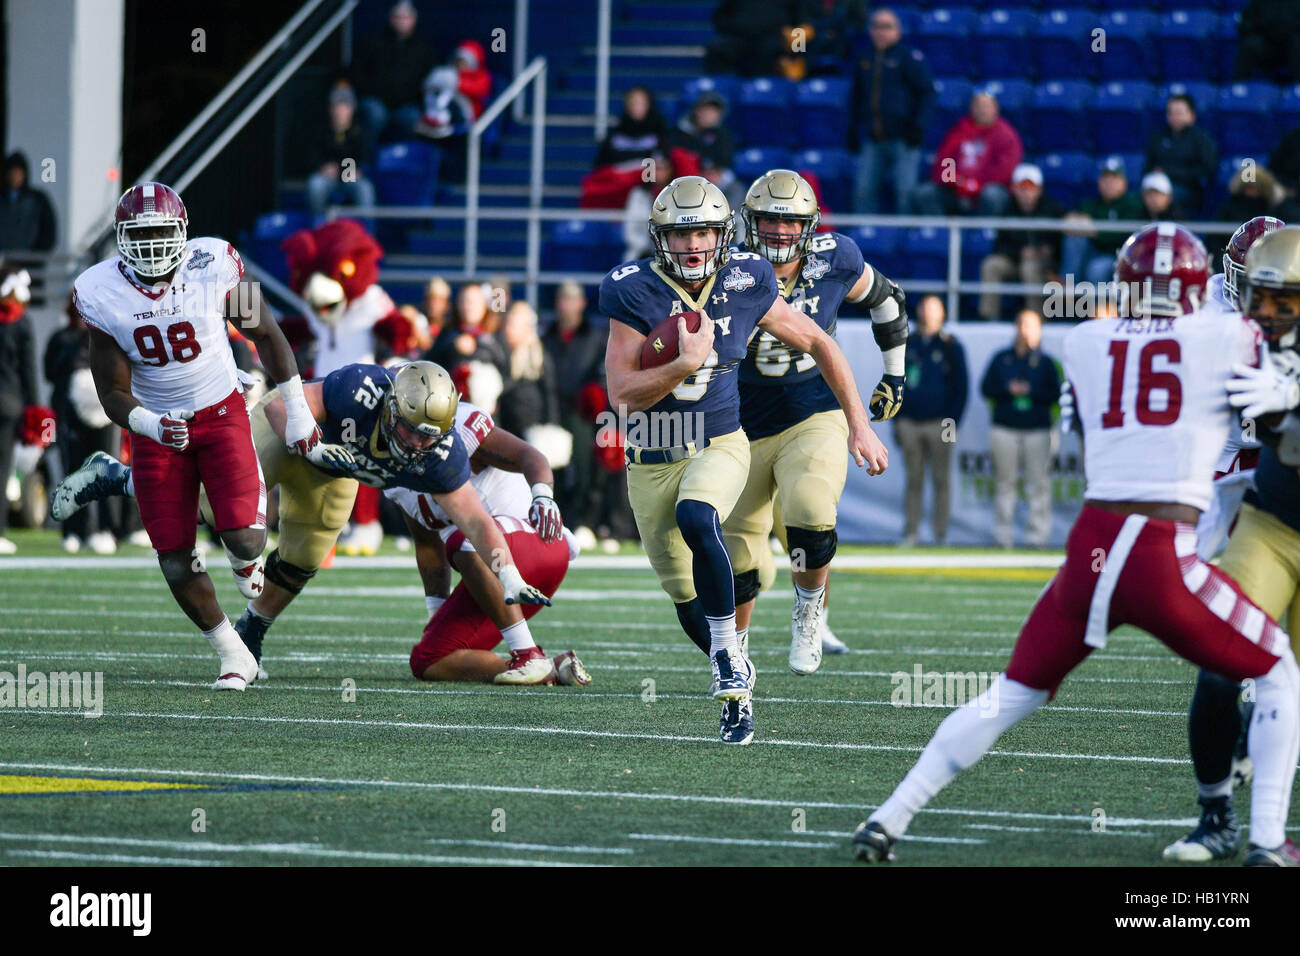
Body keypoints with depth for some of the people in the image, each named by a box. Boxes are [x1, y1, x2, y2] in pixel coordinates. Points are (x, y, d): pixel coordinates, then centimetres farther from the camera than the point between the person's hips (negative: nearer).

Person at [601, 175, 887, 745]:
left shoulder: (745, 286, -8)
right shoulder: (635, 293, -13)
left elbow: (818, 344, 7)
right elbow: (623, 394, -17)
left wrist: (859, 425, 6)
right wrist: (686, 364, -31)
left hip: (718, 447, -1)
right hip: (651, 461, 1)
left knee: (696, 518, -35)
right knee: (687, 600, 7)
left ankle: (728, 650, -21)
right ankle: (736, 683, 35)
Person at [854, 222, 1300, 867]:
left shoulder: (1086, 343, 12)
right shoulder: (1227, 339, 1)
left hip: (1089, 551, 4)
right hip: (1163, 561, -3)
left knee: (1011, 697, 20)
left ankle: (888, 820, 14)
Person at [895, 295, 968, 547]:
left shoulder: (951, 347, 3)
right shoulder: (907, 345, 11)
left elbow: (961, 387, 2)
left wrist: (952, 423, -6)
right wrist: (896, 421, 7)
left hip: (939, 423, -2)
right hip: (910, 422, 2)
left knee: (941, 481, -1)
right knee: (913, 480, 2)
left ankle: (940, 534, 1)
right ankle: (910, 533, 3)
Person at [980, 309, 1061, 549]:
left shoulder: (1046, 362, 8)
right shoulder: (1001, 358, 12)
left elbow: (1055, 394, 2)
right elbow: (986, 388, 9)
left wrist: (1030, 391, -11)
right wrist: (1009, 390, -7)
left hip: (1037, 430, -1)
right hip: (1005, 428, 1)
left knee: (1038, 483, -7)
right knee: (1004, 483, 2)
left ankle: (1037, 533, -4)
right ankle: (1002, 533, 7)